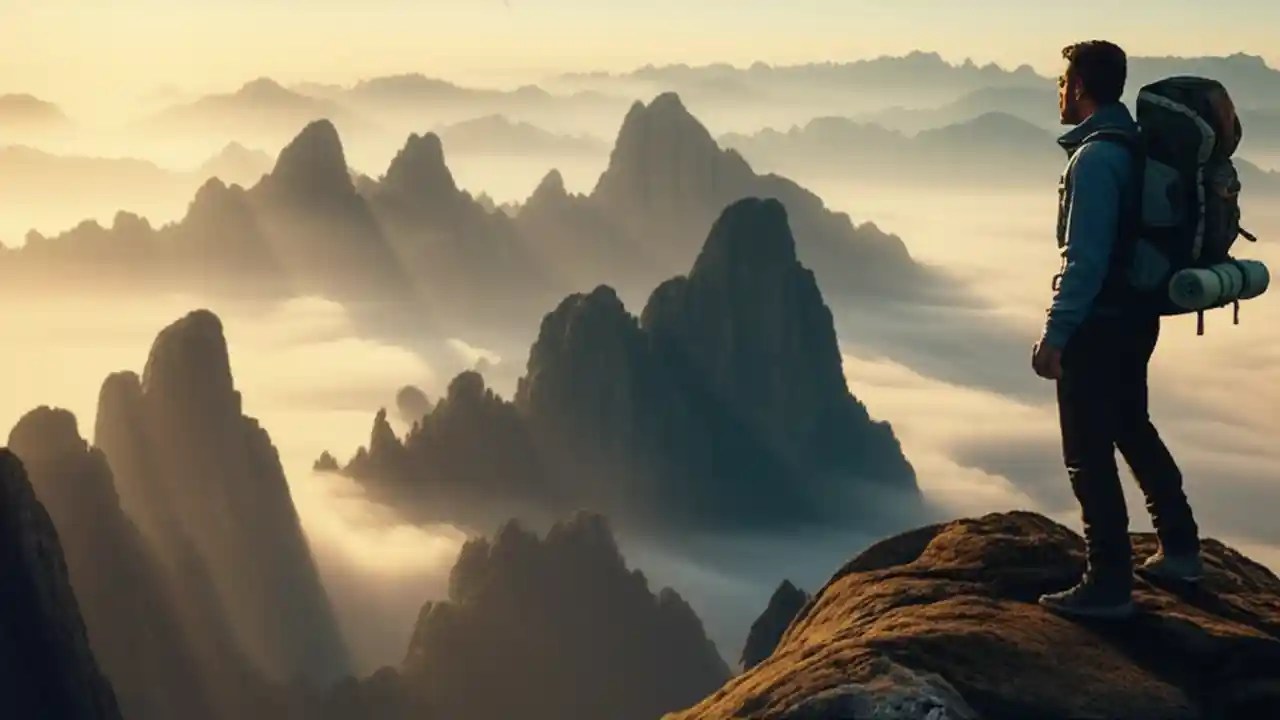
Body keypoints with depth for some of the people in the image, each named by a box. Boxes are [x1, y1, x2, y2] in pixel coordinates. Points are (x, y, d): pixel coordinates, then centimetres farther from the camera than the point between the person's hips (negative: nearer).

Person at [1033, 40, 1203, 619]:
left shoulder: (1095, 157, -20)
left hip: (1098, 325, -10)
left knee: (1089, 453, -2)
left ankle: (1108, 585, 4)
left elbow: (1086, 258, -25)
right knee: (1132, 429, 24)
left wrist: (1055, 334, -23)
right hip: (1135, 316, 10)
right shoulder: (1135, 147, 9)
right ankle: (1180, 550, 34)